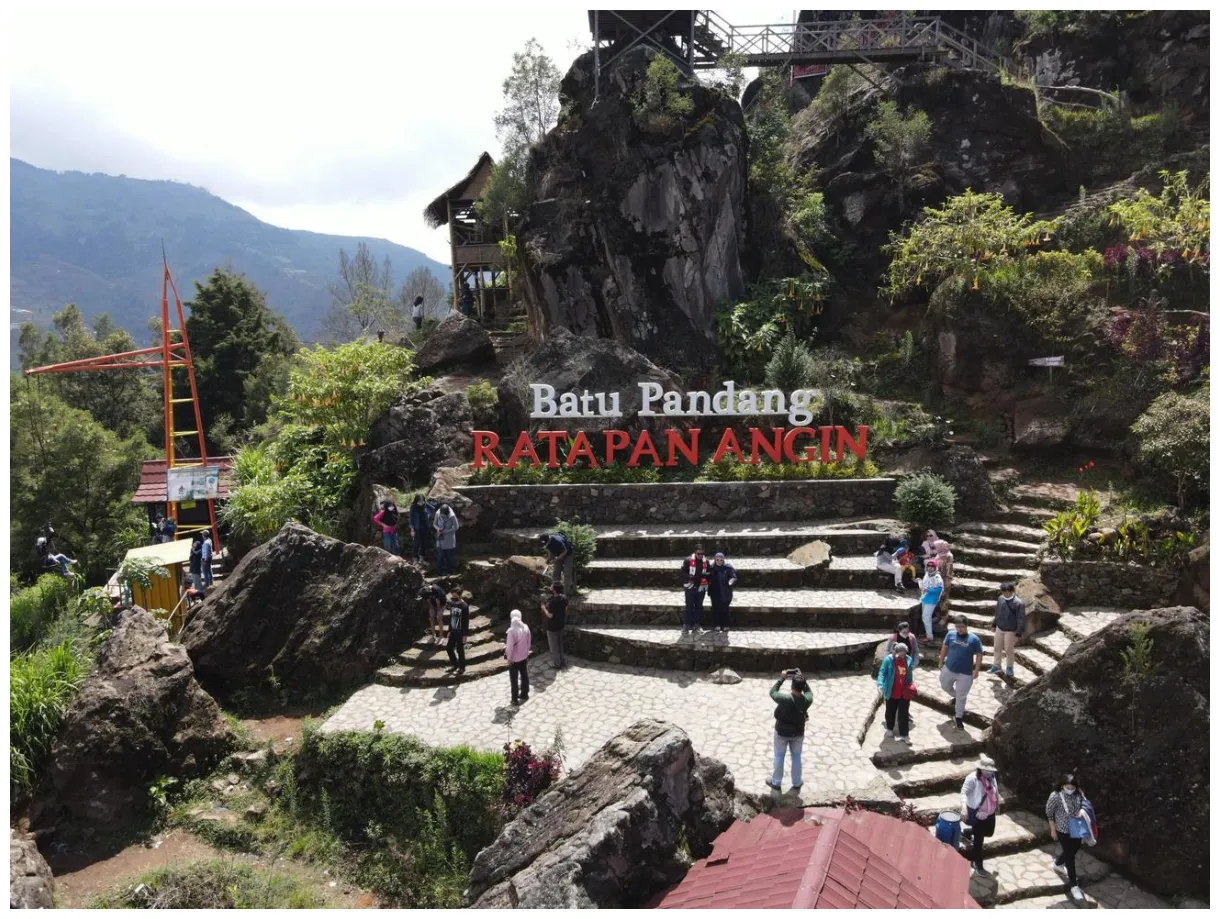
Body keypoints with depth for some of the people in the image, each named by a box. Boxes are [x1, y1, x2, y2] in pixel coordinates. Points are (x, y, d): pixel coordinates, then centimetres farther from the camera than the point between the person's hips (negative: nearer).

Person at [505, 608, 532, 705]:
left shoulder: (511, 630, -25)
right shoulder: (526, 627, -9)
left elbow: (510, 646, -21)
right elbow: (528, 642, 2)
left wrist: (509, 658, -8)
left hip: (514, 658, -5)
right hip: (524, 656, 5)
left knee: (514, 679, 8)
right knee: (524, 675, 21)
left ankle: (515, 699, 15)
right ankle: (524, 694, 36)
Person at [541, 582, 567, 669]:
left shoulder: (552, 601, -29)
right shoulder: (564, 598, -6)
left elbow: (550, 615, -23)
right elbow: (565, 610, 8)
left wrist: (544, 608, -9)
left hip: (552, 627, -7)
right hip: (561, 625, 7)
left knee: (554, 646, 9)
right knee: (560, 644, 24)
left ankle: (557, 664, 20)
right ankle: (562, 661, 34)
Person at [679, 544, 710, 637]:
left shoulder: (705, 562, 4)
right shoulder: (688, 561, -7)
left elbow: (709, 573, 11)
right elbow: (683, 572, -7)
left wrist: (705, 575, -12)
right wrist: (690, 577, -25)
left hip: (701, 587, 4)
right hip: (690, 587, -4)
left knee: (699, 607, 10)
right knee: (689, 606, -2)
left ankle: (697, 625, 19)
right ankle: (686, 625, 5)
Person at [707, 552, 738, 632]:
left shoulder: (728, 568, -9)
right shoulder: (711, 568, -3)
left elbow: (734, 576, -16)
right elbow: (708, 578, 8)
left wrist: (732, 580, -36)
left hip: (725, 593, -2)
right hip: (715, 593, 2)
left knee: (725, 609, 6)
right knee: (716, 609, 7)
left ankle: (725, 625, 17)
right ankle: (717, 625, 20)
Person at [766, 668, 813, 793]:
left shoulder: (785, 698, -34)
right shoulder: (807, 700, -24)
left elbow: (772, 692, -14)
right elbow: (808, 691, 1)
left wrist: (782, 679, -10)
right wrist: (802, 678, -5)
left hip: (782, 732, -2)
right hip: (798, 733, 2)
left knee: (779, 756, 18)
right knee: (796, 757, 22)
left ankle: (776, 783, 34)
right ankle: (796, 784, 37)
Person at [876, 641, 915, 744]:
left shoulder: (909, 659, -5)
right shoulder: (888, 659, -17)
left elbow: (910, 673, 11)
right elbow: (882, 672, -16)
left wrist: (912, 683, 0)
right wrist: (880, 685, -29)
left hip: (904, 693, 2)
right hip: (891, 692, -2)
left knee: (904, 714, 6)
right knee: (890, 712, 17)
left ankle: (904, 735, 15)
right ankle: (889, 729, 40)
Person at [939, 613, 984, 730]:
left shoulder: (974, 639, -15)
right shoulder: (951, 634, -8)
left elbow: (979, 655, -7)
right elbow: (944, 648, 5)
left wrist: (976, 671, -11)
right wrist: (941, 662, 9)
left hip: (965, 674, -3)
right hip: (948, 669, 3)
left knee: (961, 697, 9)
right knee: (945, 687, 23)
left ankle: (958, 718, 28)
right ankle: (956, 697, 54)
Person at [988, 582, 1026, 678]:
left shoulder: (1018, 603, -23)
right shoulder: (1001, 599, -5)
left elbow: (1021, 619, -18)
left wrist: (1019, 633, -15)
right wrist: (995, 624, 16)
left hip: (1010, 631, -6)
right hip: (999, 628, 6)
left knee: (1009, 650, 9)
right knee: (997, 648, 17)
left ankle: (1009, 668, 30)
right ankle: (996, 666, 33)